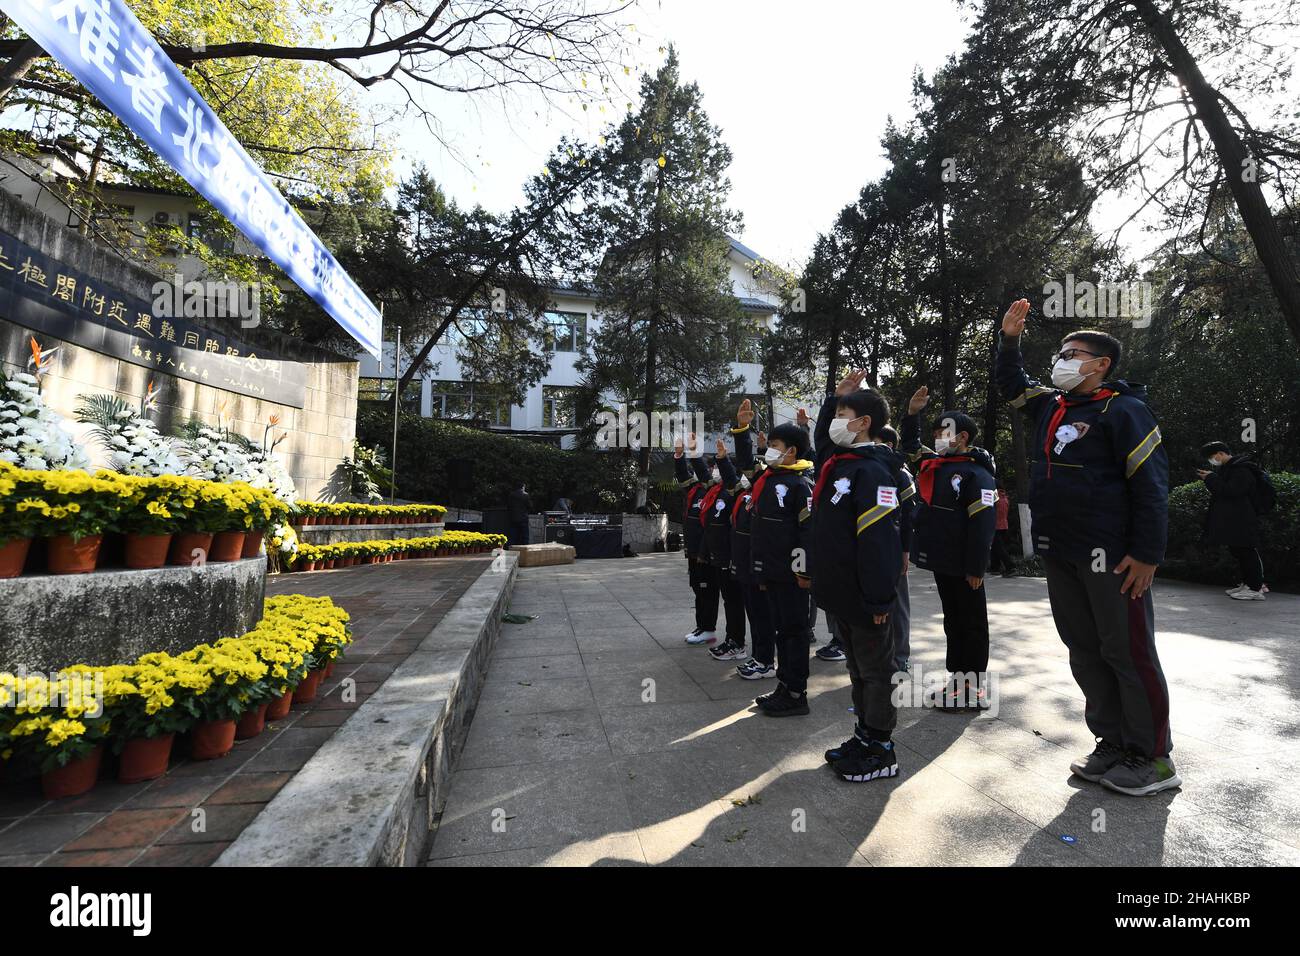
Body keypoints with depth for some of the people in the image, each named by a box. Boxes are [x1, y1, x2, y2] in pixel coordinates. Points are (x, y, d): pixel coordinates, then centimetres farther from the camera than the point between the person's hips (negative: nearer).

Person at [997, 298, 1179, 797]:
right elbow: (1011, 385, 29)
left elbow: (1150, 485, -13)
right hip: (1059, 554, 8)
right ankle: (1113, 746, 26)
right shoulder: (1050, 404, 12)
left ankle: (1153, 758, 17)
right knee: (1085, 652, 13)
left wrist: (1147, 554, -17)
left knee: (1128, 653, 2)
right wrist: (1009, 339, 15)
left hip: (1110, 557, -8)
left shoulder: (1123, 409, -9)